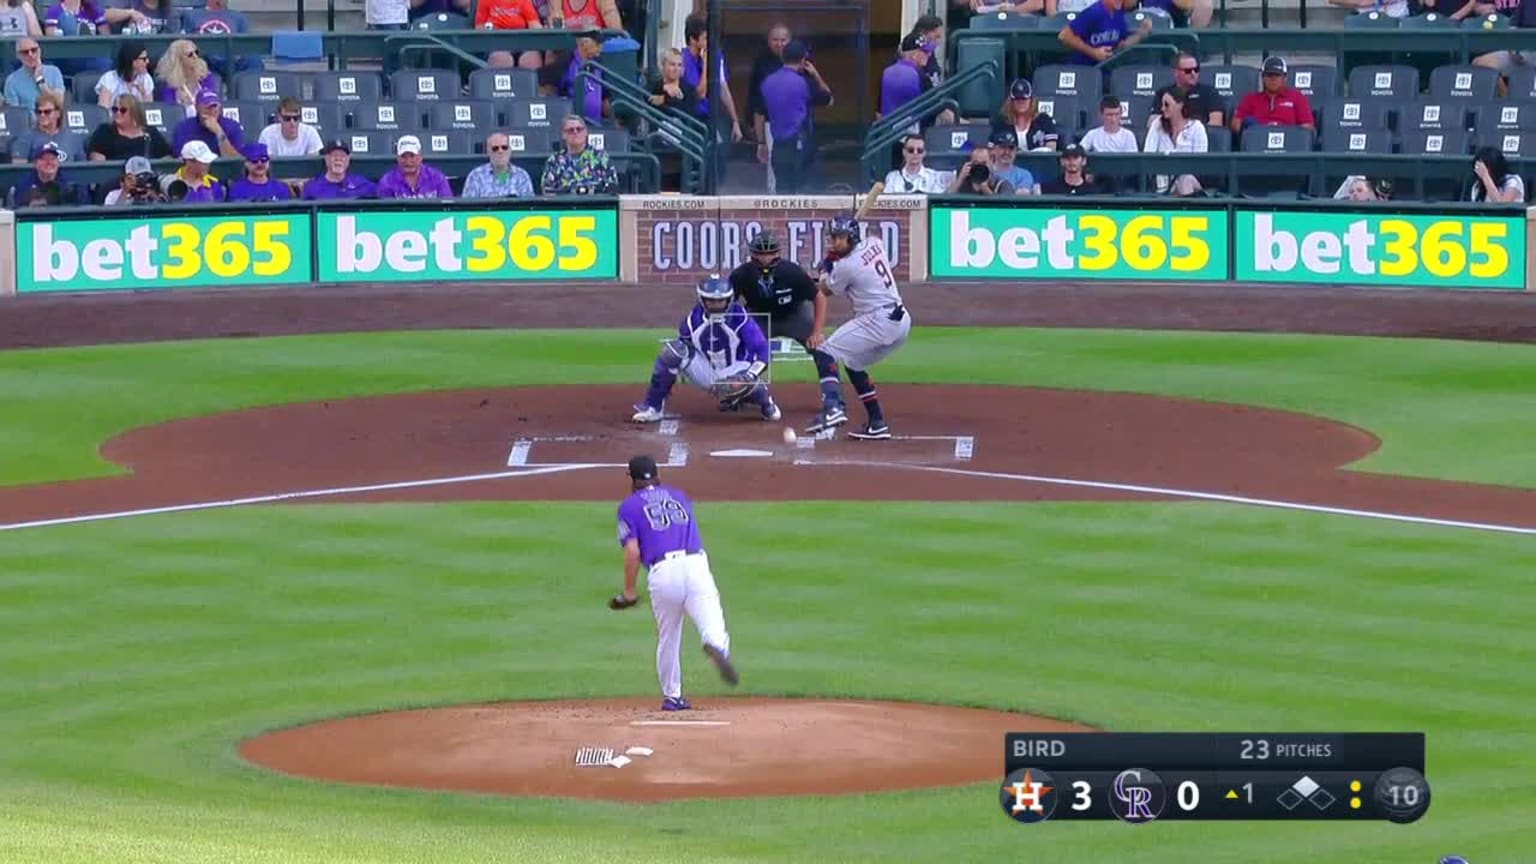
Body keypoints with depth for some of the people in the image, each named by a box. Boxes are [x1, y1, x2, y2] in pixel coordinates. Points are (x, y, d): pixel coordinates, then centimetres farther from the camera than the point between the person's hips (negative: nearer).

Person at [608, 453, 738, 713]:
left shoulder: (630, 506, 12)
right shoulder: (679, 496, 25)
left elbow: (632, 552, 1)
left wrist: (629, 591, 7)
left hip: (662, 572, -1)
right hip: (696, 563, 1)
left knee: (668, 638, 15)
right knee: (711, 621, -14)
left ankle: (672, 696, 24)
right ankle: (717, 646, -49)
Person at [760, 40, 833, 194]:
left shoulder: (768, 82, 6)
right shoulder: (803, 82, -9)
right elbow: (828, 99, 6)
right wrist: (816, 75, 12)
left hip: (778, 145, 5)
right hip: (799, 145, -5)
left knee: (783, 189, 11)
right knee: (799, 189, 0)